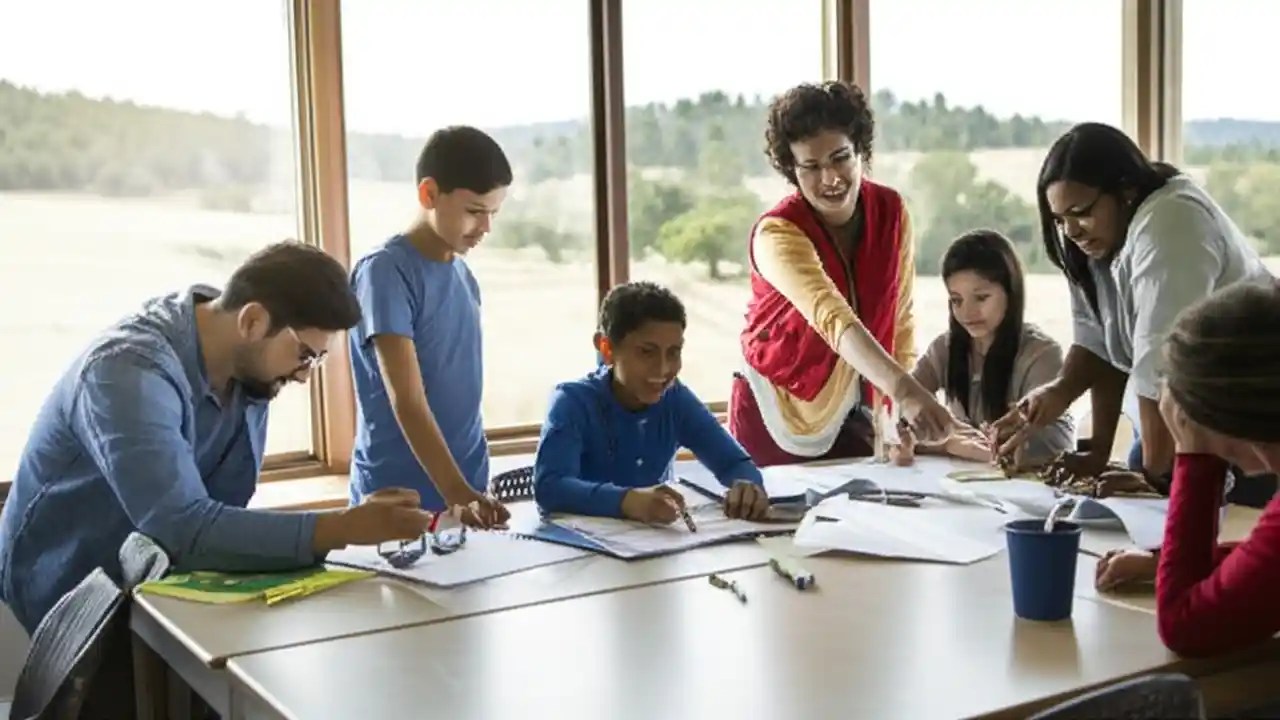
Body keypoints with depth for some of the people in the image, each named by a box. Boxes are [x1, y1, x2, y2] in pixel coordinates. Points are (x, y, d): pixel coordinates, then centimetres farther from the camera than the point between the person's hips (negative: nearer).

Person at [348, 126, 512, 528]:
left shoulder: (462, 274, 8)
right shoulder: (386, 271, -14)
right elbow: (406, 400, -22)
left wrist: (472, 491, 14)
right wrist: (455, 493, -30)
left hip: (468, 487, 7)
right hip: (399, 499, -6)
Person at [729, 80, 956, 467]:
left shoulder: (891, 212, -8)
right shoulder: (776, 235, -25)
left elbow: (899, 319, -3)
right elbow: (834, 320, -40)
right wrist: (905, 391, -53)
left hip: (852, 414, 4)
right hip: (776, 419, -4)